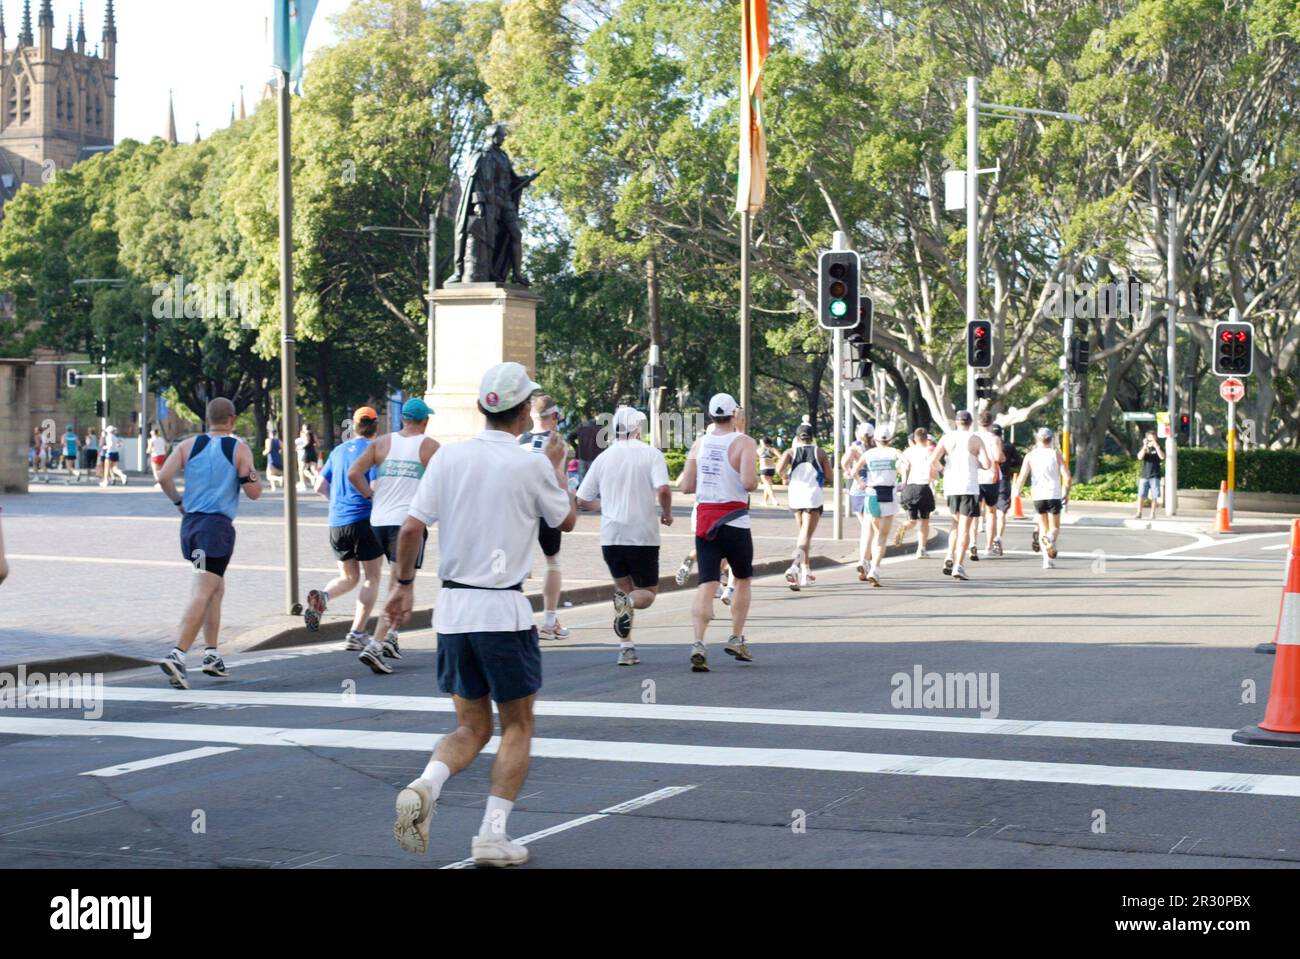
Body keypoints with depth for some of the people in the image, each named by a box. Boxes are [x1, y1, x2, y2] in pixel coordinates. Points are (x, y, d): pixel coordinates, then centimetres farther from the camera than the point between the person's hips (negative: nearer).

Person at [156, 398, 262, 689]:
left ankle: (211, 653, 22)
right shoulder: (239, 448, -2)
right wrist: (254, 476, 15)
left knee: (216, 588, 22)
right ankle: (177, 655, -24)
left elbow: (164, 477, -4)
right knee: (202, 593, -11)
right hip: (218, 525, -6)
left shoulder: (189, 445, 7)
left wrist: (179, 502, 10)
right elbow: (253, 492, -4)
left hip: (190, 523, 6)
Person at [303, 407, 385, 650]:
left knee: (349, 578, 18)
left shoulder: (338, 450, 12)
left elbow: (320, 486, 12)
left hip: (336, 523, 5)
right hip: (363, 519, -5)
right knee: (372, 577, 9)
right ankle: (357, 634, 2)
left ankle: (322, 596, -14)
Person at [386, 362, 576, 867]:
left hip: (453, 607, 4)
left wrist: (404, 585, 12)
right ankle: (493, 834, 2)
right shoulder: (532, 466, -6)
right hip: (504, 608, -4)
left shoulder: (448, 456, 2)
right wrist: (555, 469, 26)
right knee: (517, 727, 10)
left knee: (471, 728, 15)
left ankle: (424, 787, -12)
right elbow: (566, 520, 11)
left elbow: (412, 527, -1)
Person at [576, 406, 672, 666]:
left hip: (610, 535, 3)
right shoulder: (651, 454, -3)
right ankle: (629, 602, -26)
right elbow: (663, 489, -18)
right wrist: (667, 514, 0)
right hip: (643, 536, -3)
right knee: (647, 594, 9)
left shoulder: (604, 458, 7)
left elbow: (582, 499, 10)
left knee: (623, 589, 18)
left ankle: (626, 648, 6)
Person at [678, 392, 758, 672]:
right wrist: (756, 480, 3)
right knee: (743, 580, 18)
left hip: (704, 519, 3)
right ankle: (736, 639, 19)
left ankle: (698, 644, -18)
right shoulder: (743, 443, -7)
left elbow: (686, 486, 6)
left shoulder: (699, 443, 6)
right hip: (734, 520, -3)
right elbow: (748, 482, -19)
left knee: (707, 583, -2)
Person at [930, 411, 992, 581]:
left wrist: (941, 469, 17)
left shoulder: (947, 438, 5)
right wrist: (978, 463, 12)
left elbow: (932, 461, -3)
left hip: (951, 487, 3)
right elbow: (987, 464, -9)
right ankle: (958, 566, -10)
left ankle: (950, 556, 2)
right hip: (969, 487, -3)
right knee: (964, 528, -2)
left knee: (957, 523, 21)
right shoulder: (976, 440, -2)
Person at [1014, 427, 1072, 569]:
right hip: (1054, 495, -1)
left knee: (1043, 527, 15)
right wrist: (1066, 493, 8)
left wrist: (1017, 493, 12)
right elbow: (1067, 476, -5)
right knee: (1054, 528, 7)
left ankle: (1047, 559, 1)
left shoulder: (1031, 455, 4)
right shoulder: (1056, 454, 1)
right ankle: (1050, 538, -29)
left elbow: (1022, 477, -3)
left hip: (1038, 496, 1)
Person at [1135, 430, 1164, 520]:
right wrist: (1145, 446, -18)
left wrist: (1156, 446, -19)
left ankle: (1152, 514, 8)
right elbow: (1140, 457, -10)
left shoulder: (1157, 448, 5)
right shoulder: (1144, 448, 9)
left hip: (1155, 476, -1)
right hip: (1144, 476, 1)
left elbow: (1162, 457, -13)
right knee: (1141, 495, -5)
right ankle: (1139, 513, 2)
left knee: (1154, 496, 0)